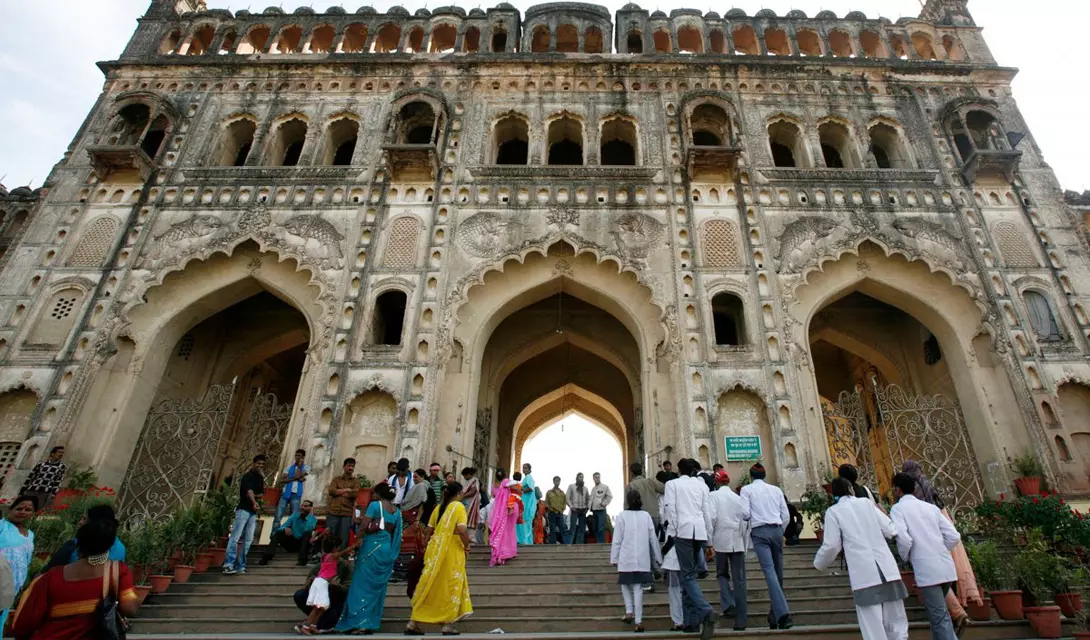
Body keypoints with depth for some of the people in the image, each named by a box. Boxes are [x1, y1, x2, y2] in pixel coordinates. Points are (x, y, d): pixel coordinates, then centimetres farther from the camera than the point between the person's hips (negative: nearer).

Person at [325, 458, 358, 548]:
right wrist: (347, 490, -5)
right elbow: (331, 491, -3)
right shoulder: (336, 479, 14)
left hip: (347, 514, -1)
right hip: (333, 512, 1)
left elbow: (354, 494, -7)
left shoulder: (356, 481, 11)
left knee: (344, 539, -2)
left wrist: (337, 492, -3)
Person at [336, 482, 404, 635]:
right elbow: (396, 534, 10)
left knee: (363, 584, 1)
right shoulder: (397, 511, 11)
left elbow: (363, 526, -11)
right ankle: (372, 622, 13)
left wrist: (356, 542, -3)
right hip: (387, 549, 6)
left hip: (372, 547, -5)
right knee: (378, 586, 11)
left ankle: (359, 622, -3)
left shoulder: (375, 505, -5)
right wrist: (391, 550, 18)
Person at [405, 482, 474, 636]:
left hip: (435, 551, 6)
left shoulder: (438, 507, 10)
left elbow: (429, 529, 10)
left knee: (430, 586, 12)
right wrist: (467, 546, -6)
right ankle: (448, 625, 10)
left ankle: (413, 623, 14)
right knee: (451, 585, 6)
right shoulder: (458, 506, -10)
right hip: (452, 551, -6)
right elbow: (462, 530, -20)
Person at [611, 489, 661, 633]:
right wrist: (657, 557, 15)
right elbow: (653, 539, 6)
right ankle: (638, 621, 4)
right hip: (642, 559, 2)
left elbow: (617, 540, -5)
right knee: (638, 588, 6)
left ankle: (629, 612, 8)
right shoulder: (646, 515, 2)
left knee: (626, 584, 18)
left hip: (626, 559, -2)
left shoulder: (622, 516, -6)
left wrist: (614, 558, 3)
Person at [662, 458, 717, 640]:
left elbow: (670, 509, -3)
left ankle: (706, 611, -23)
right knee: (690, 573, 12)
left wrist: (671, 532, -2)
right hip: (700, 531, 4)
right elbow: (707, 512, 13)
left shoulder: (672, 484, 7)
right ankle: (692, 619, 11)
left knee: (688, 575, -3)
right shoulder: (702, 485, 16)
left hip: (683, 530, -4)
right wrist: (708, 535, 18)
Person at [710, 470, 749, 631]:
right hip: (737, 542, 3)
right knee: (739, 580, 4)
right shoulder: (738, 497, 9)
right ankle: (740, 620, 2)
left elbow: (712, 517, -12)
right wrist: (744, 543, 18)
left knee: (722, 574, 16)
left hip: (721, 541, -2)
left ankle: (728, 604, -3)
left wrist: (709, 540, -3)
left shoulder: (714, 495, -1)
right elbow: (745, 521, 8)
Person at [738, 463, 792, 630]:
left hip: (759, 532, -4)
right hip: (777, 530, 4)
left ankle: (782, 613, -28)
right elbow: (786, 515, 11)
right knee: (778, 572, 11)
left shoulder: (747, 489, 2)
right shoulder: (776, 489, 13)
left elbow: (745, 513, -7)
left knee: (769, 571, -13)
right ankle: (775, 615, 17)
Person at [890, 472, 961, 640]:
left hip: (926, 569, -7)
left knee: (939, 618, 0)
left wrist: (905, 557, 3)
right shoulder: (931, 507, 13)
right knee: (940, 613, 23)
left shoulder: (898, 508, -3)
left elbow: (904, 539, -16)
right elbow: (954, 537, 8)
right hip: (946, 567, 7)